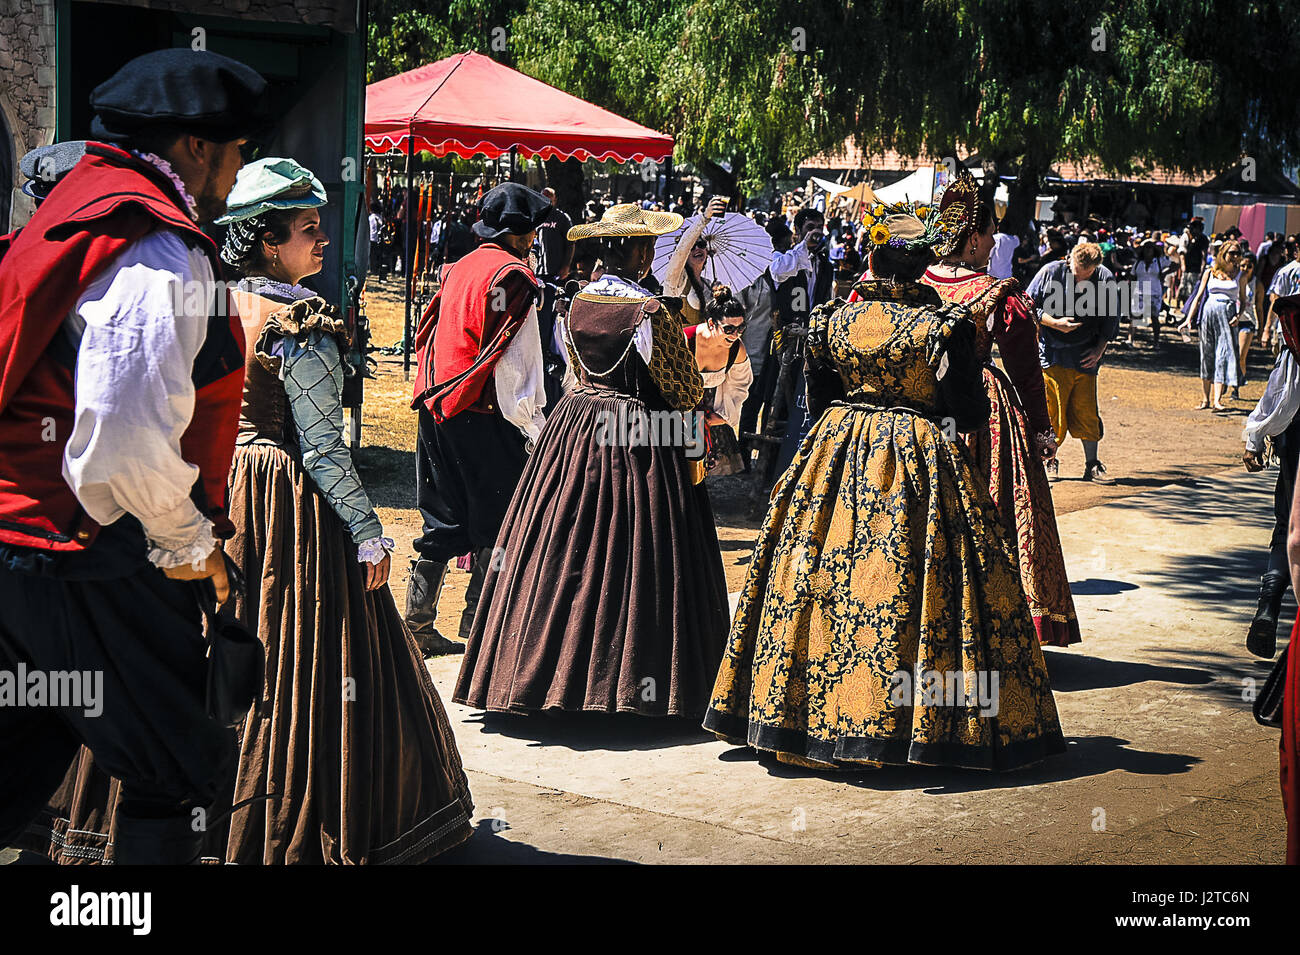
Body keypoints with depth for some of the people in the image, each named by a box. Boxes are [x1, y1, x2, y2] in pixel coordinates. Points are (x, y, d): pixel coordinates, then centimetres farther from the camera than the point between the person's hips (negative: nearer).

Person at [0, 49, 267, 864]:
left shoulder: (76, 208, 15)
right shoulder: (161, 257, -17)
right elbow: (129, 444, -27)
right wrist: (188, 544, -10)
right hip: (96, 565, -10)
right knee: (184, 771, 3)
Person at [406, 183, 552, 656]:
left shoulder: (462, 267, 14)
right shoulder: (512, 275, -11)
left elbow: (429, 333, 19)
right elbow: (510, 361, -16)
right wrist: (532, 428, -12)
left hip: (437, 408, 8)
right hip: (481, 417, -8)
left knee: (445, 521, 13)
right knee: (498, 526, 3)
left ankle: (418, 625, 13)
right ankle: (479, 623, 6)